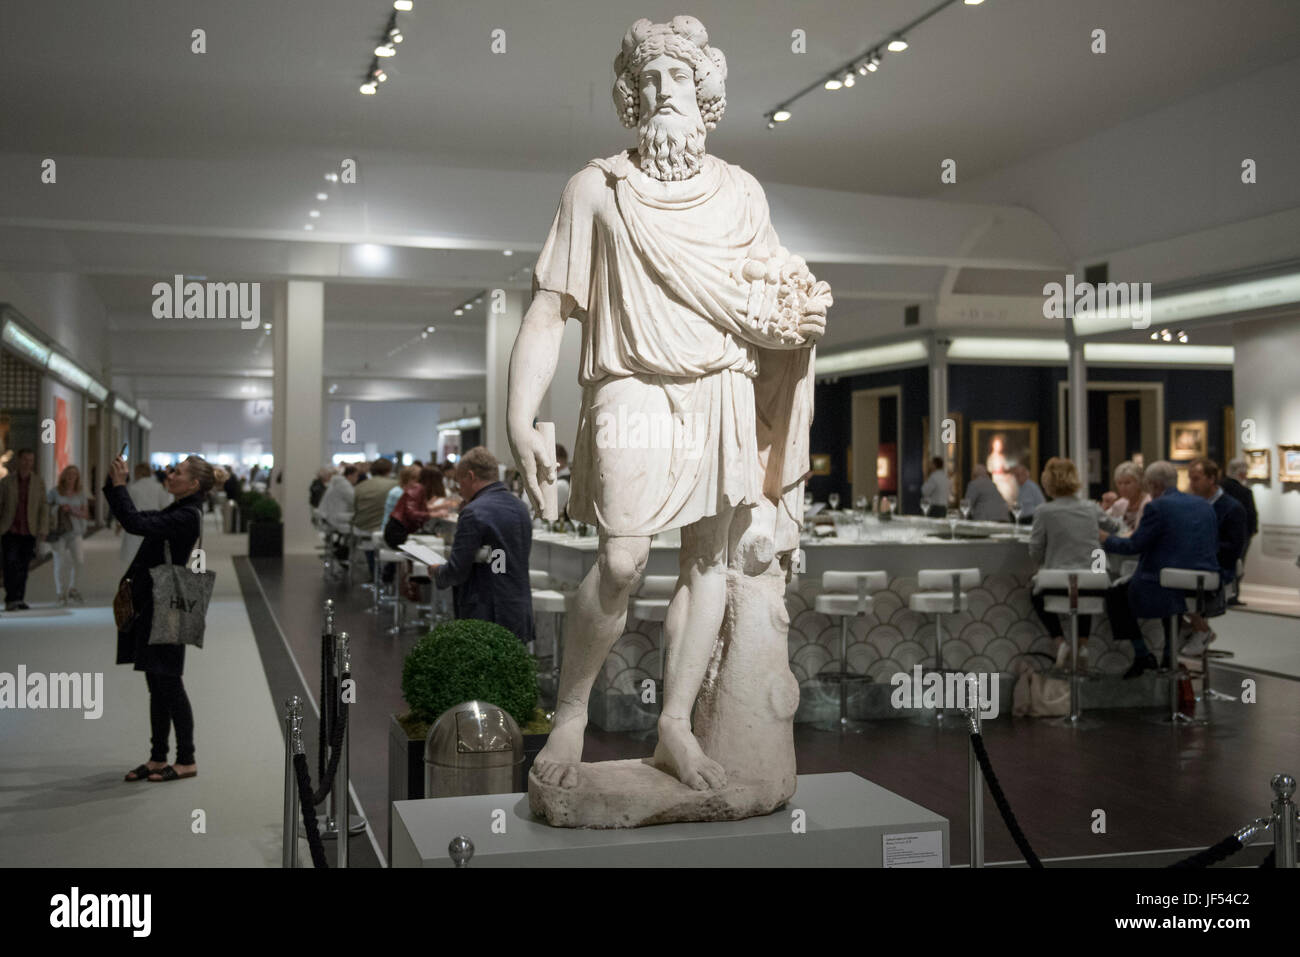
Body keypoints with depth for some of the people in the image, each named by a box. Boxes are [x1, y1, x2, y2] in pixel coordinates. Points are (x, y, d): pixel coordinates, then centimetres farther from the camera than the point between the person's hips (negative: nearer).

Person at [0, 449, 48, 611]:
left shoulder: (38, 482, 4)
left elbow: (43, 508, 3)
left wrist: (43, 529, -7)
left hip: (29, 532, 2)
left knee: (23, 567, 5)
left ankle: (18, 600, 14)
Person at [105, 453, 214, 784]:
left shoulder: (187, 516, -17)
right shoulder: (178, 512, 14)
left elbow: (136, 524, -25)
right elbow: (138, 520, 21)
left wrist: (118, 485, -16)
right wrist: (113, 484, 11)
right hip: (150, 604, 10)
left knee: (168, 685, -4)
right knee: (157, 686, 13)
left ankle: (186, 760, 4)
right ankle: (158, 758, 20)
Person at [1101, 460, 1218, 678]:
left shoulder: (1157, 507, -10)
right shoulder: (1204, 504, 10)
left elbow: (1134, 545, -7)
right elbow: (1214, 546, 18)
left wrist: (1104, 538, 10)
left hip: (1170, 588, -7)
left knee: (1115, 593, 12)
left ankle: (1142, 654, 9)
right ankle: (1169, 655, 32)